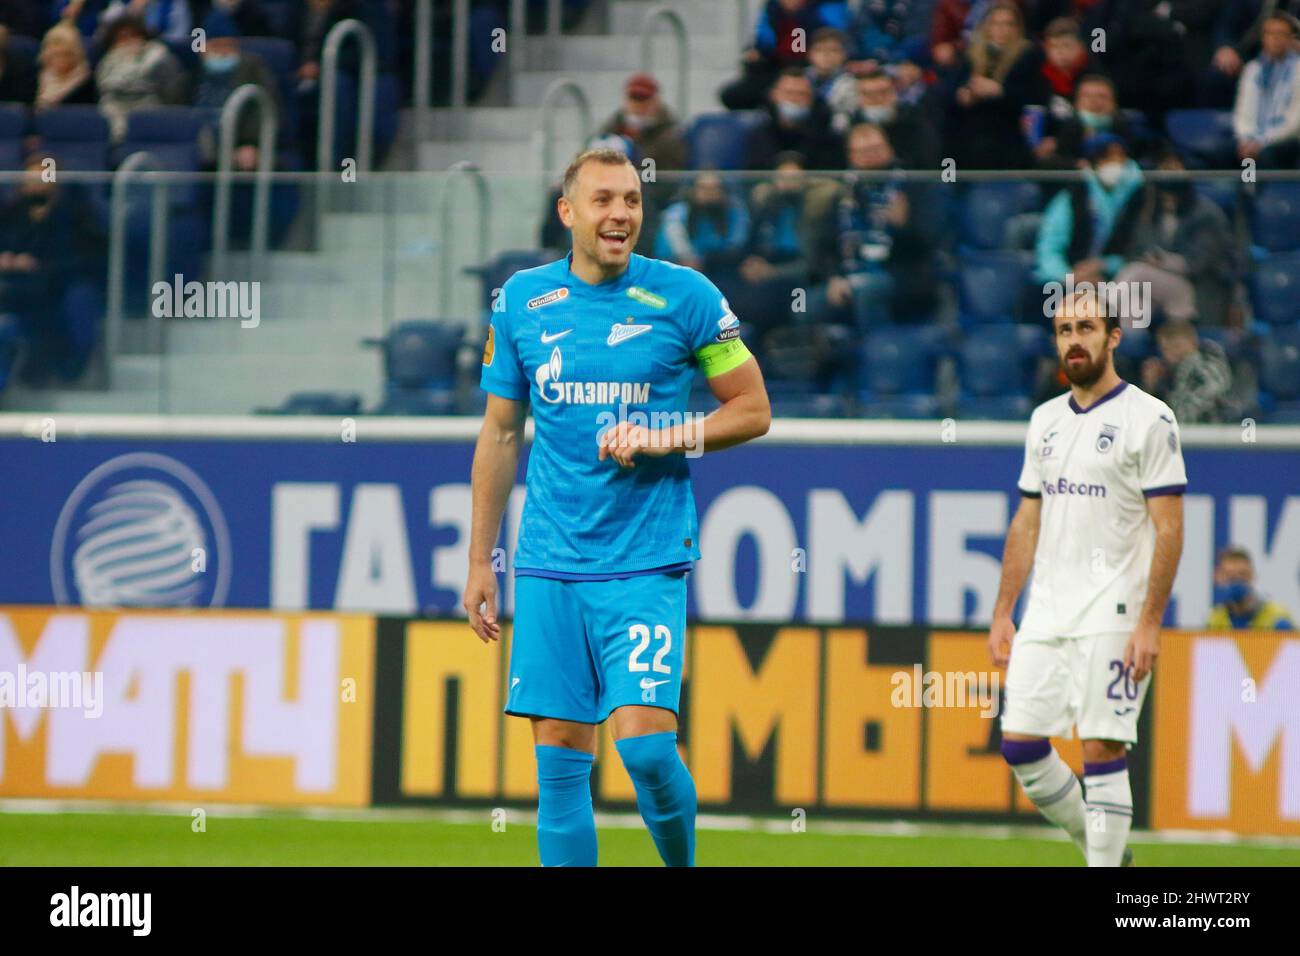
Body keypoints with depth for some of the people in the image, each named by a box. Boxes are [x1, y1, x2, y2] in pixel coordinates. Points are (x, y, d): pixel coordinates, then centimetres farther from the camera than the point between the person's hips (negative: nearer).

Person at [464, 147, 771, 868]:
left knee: (644, 741, -14)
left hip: (647, 563, -3)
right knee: (559, 757, 1)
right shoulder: (521, 301, 7)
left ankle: (682, 863, 12)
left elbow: (753, 410, 5)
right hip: (548, 565, 3)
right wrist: (479, 560, 14)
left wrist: (667, 440, -11)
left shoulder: (685, 296, -2)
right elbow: (500, 434, 15)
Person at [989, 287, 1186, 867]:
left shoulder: (1149, 418, -6)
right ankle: (1102, 848, 20)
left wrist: (1150, 624, -16)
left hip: (1112, 615, -7)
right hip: (1046, 612, 7)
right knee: (1020, 745, 2)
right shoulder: (1046, 420, 14)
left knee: (1102, 750, -8)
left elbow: (1169, 530, -9)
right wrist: (1002, 614, 13)